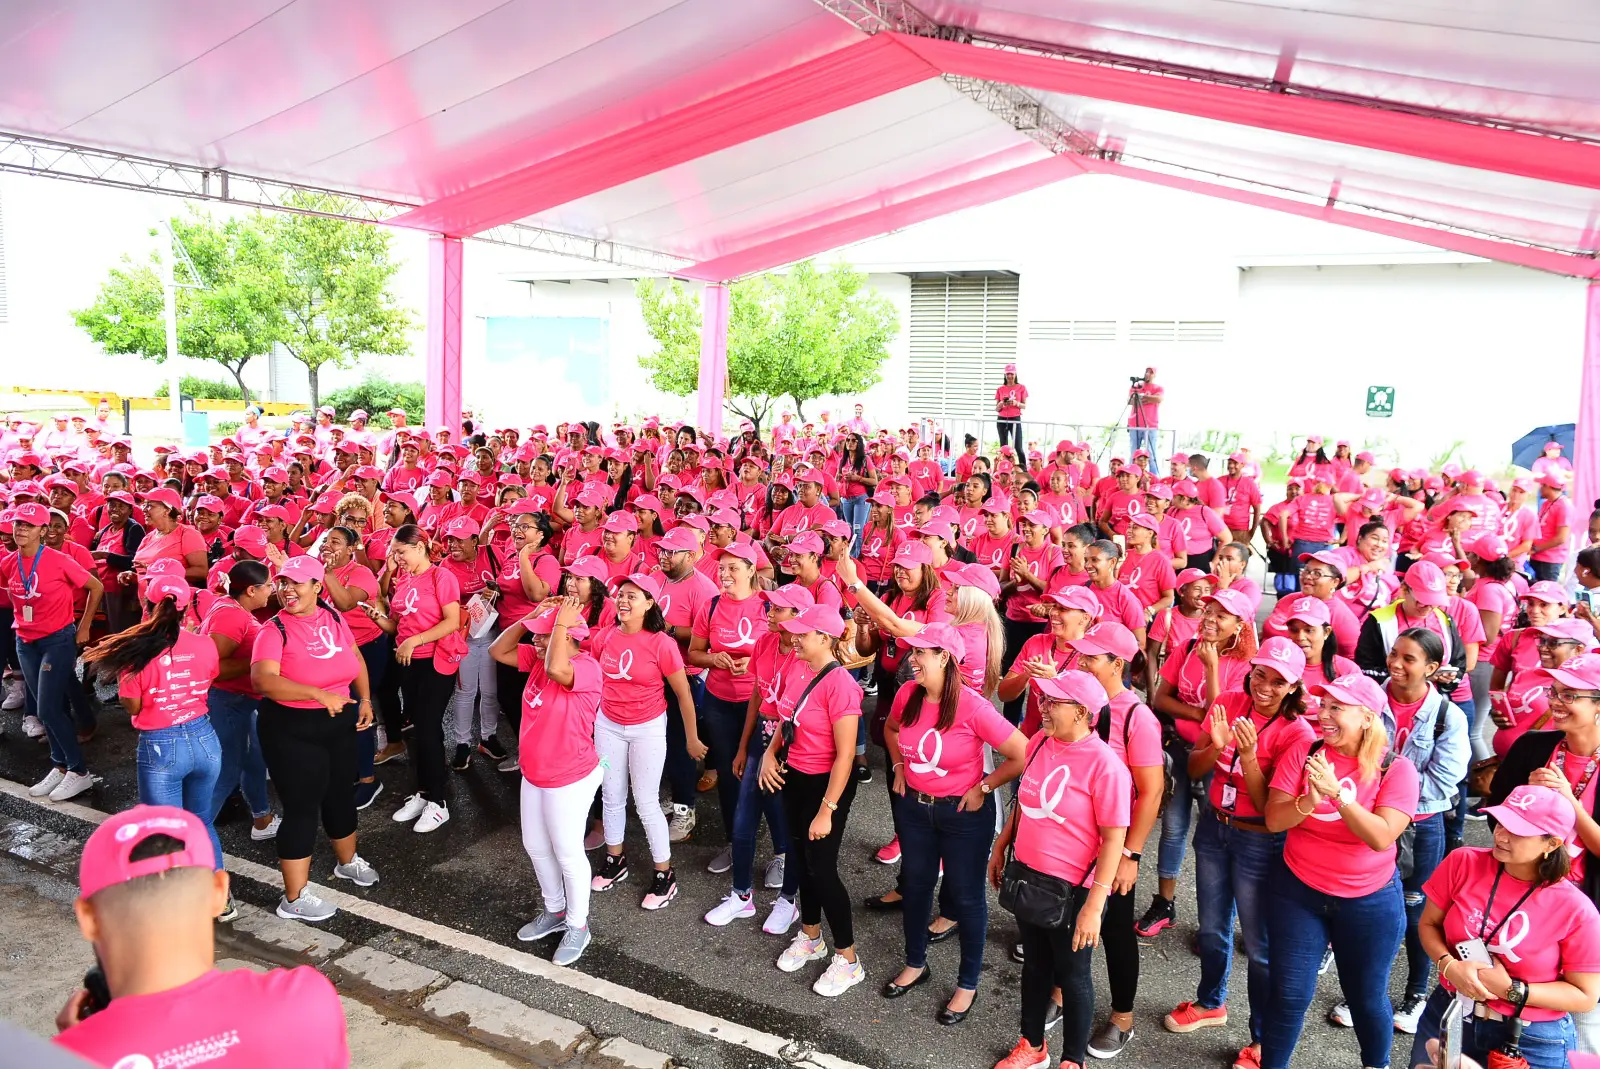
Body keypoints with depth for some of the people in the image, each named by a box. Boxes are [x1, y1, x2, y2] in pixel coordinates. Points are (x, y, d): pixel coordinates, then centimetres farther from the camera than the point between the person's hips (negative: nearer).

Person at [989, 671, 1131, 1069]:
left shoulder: (1104, 765, -22)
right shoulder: (1039, 742, -3)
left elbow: (1114, 838, -19)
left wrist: (1093, 905, -20)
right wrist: (1000, 847, 16)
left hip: (1072, 888, -6)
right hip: (1026, 875, 6)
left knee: (1071, 975, 14)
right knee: (1035, 964, 23)